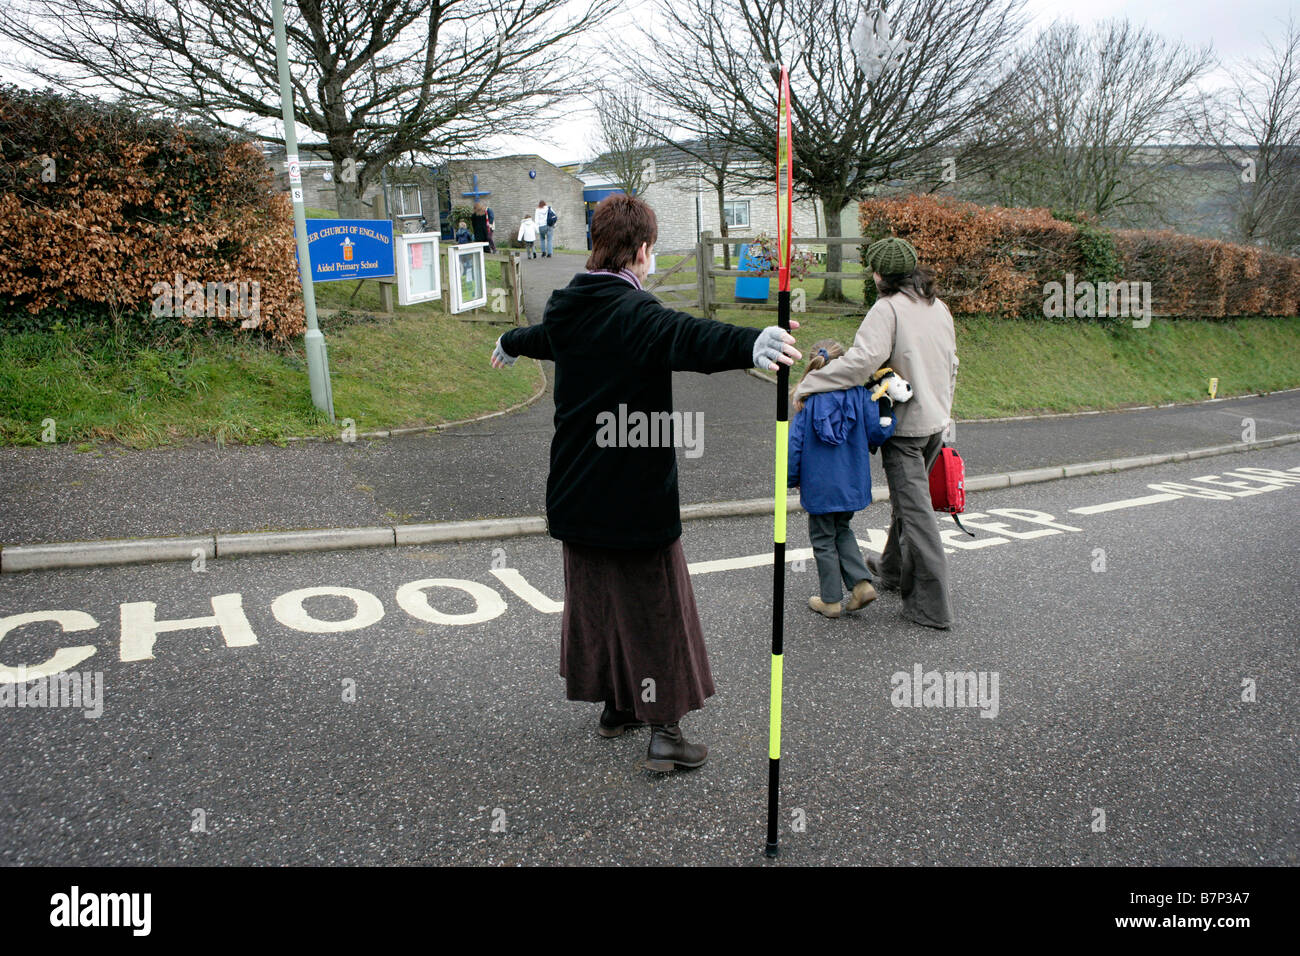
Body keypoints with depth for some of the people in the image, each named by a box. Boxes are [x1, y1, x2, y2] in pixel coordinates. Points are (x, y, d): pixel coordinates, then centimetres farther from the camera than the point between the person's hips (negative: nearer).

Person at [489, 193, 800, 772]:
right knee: (655, 607, 4)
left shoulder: (566, 309, 6)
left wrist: (510, 344, 55)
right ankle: (664, 733, 10)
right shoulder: (635, 313, -19)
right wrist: (751, 343, -60)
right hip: (636, 495, -8)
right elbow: (689, 338, -41)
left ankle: (615, 706, 35)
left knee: (596, 598, 20)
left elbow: (542, 336, 30)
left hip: (577, 494, 8)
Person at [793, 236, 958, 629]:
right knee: (907, 498, 23)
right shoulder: (939, 307, 10)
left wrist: (809, 384, -23)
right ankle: (894, 571, 40)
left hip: (904, 425, -8)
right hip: (936, 421, 8)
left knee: (914, 508, -4)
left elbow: (863, 360, -29)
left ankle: (933, 604, -1)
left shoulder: (888, 309, -16)